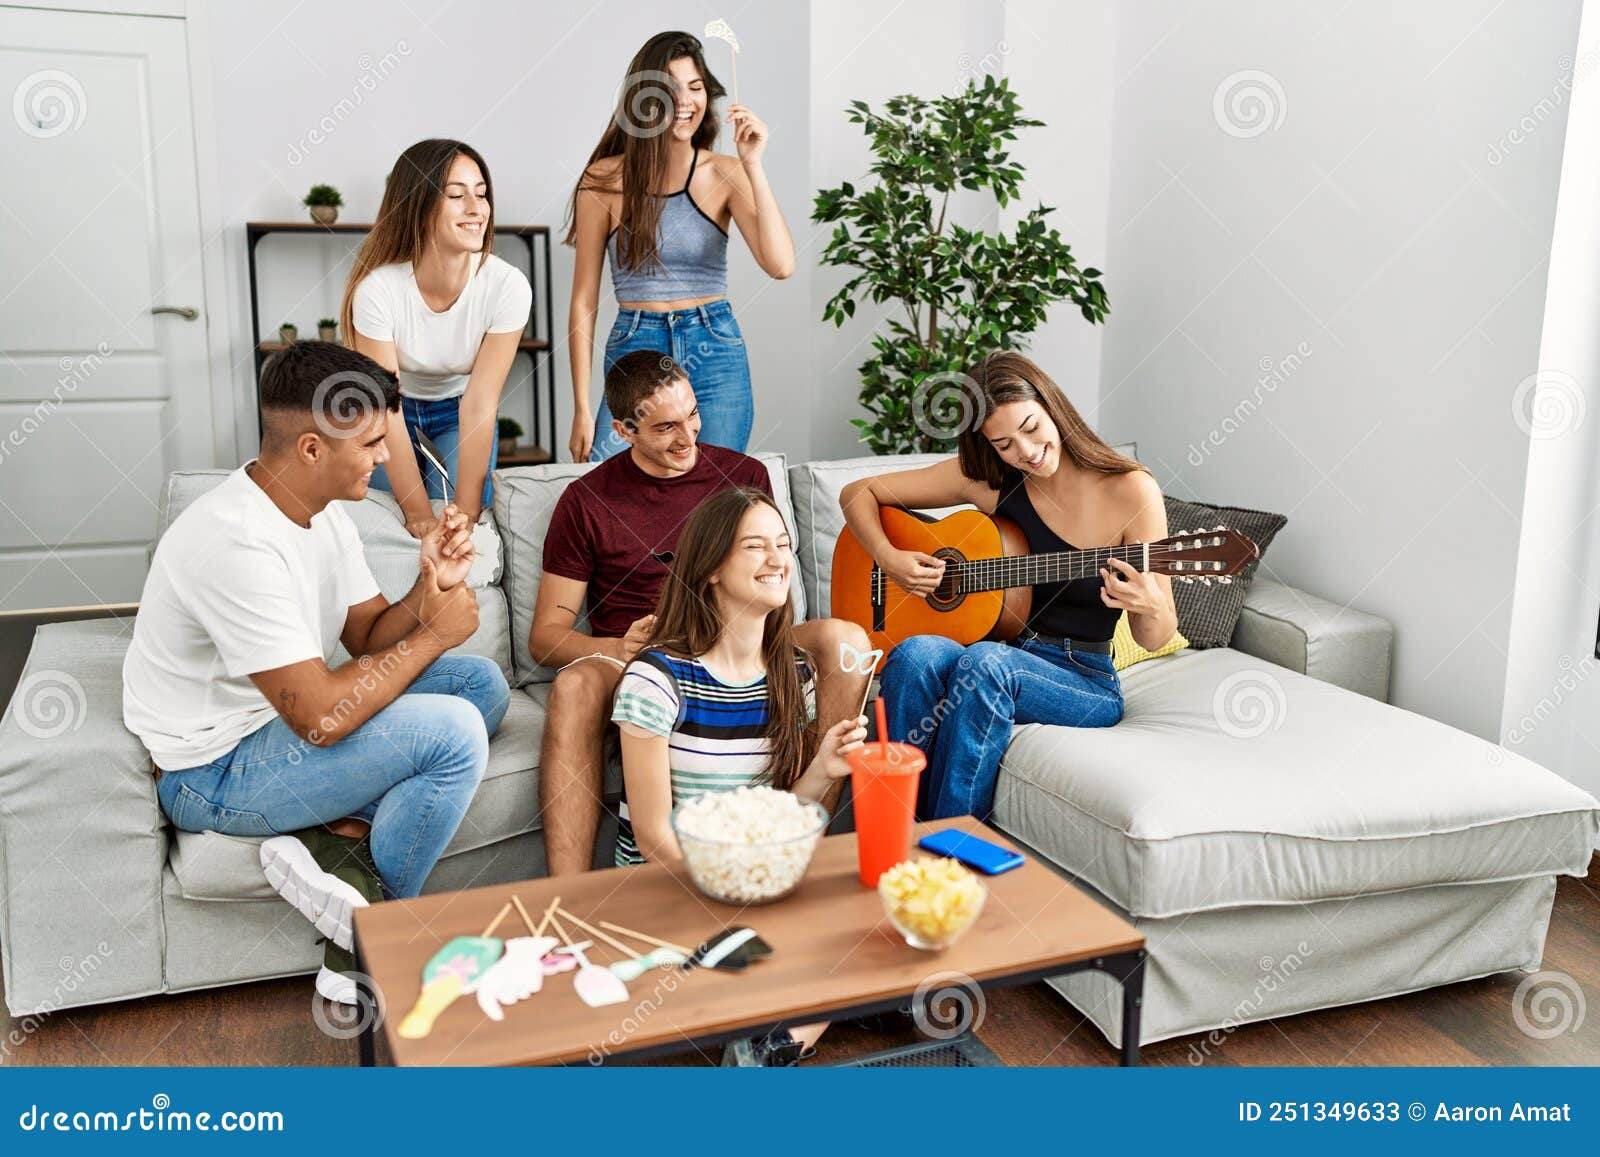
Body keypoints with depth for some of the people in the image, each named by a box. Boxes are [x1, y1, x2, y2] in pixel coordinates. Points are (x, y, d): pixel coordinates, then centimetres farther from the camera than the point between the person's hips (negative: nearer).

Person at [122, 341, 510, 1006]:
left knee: (482, 683, 3)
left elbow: (369, 637, 6)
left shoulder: (319, 511, 1)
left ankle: (346, 821, -10)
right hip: (213, 773, -9)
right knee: (454, 732, -25)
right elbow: (323, 717, -31)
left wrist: (430, 588, -15)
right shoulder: (237, 544, -30)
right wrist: (434, 633, -19)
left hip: (283, 717, 10)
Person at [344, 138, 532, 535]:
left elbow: (479, 404, -26)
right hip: (394, 412, 0)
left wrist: (466, 512, -28)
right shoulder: (377, 289, -32)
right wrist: (418, 513, -29)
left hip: (458, 412, 1)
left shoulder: (507, 286, -29)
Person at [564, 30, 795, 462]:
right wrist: (582, 410, -3)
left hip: (716, 358, 1)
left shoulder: (725, 174, 1)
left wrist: (753, 166, -15)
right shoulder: (605, 180, -2)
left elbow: (780, 265, -13)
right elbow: (584, 302, 0)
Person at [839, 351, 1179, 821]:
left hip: (1087, 682, -3)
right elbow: (858, 493, 8)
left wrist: (1150, 606, -29)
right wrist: (889, 559, -9)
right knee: (917, 654, -31)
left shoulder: (1130, 490, -8)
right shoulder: (985, 477, 0)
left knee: (987, 662, -35)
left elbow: (1154, 639, -5)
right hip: (1003, 653, 3)